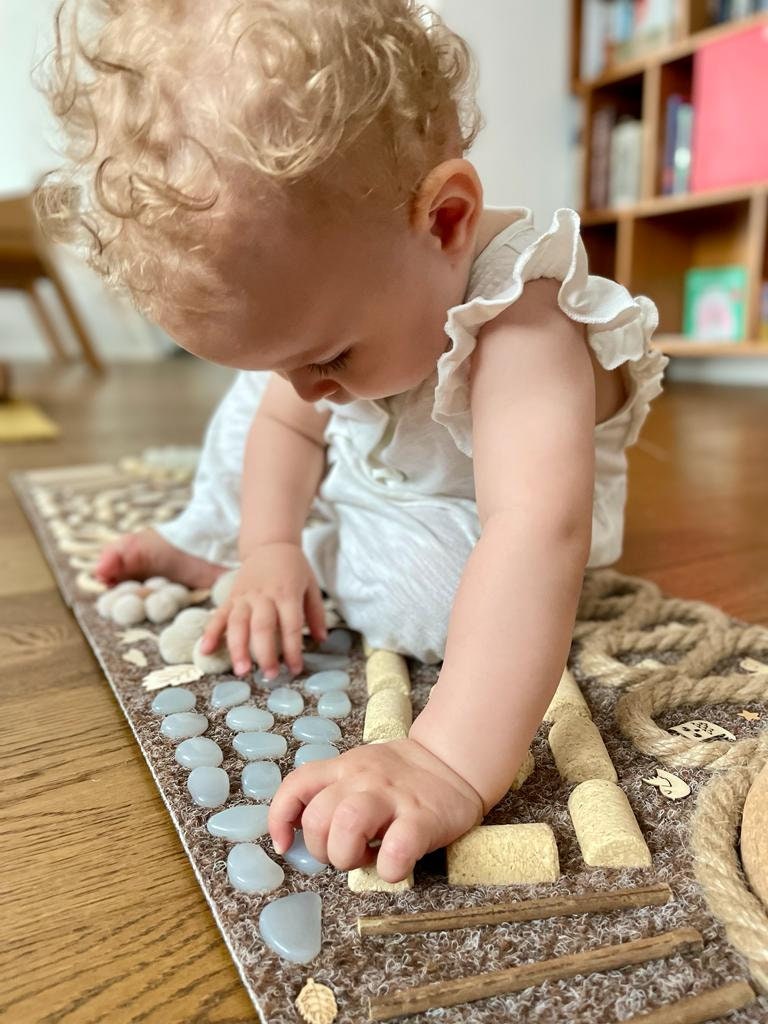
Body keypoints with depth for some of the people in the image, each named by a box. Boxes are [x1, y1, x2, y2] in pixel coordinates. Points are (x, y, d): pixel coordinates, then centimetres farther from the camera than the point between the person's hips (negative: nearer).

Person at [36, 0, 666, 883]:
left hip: (462, 528, -5)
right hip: (360, 469, 5)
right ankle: (207, 548, 25)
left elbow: (539, 535, -58)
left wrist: (449, 763, -67)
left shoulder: (521, 324, -45)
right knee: (257, 393, 5)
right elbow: (288, 417, -7)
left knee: (430, 598, -31)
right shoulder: (324, 302, -22)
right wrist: (267, 552, -19)